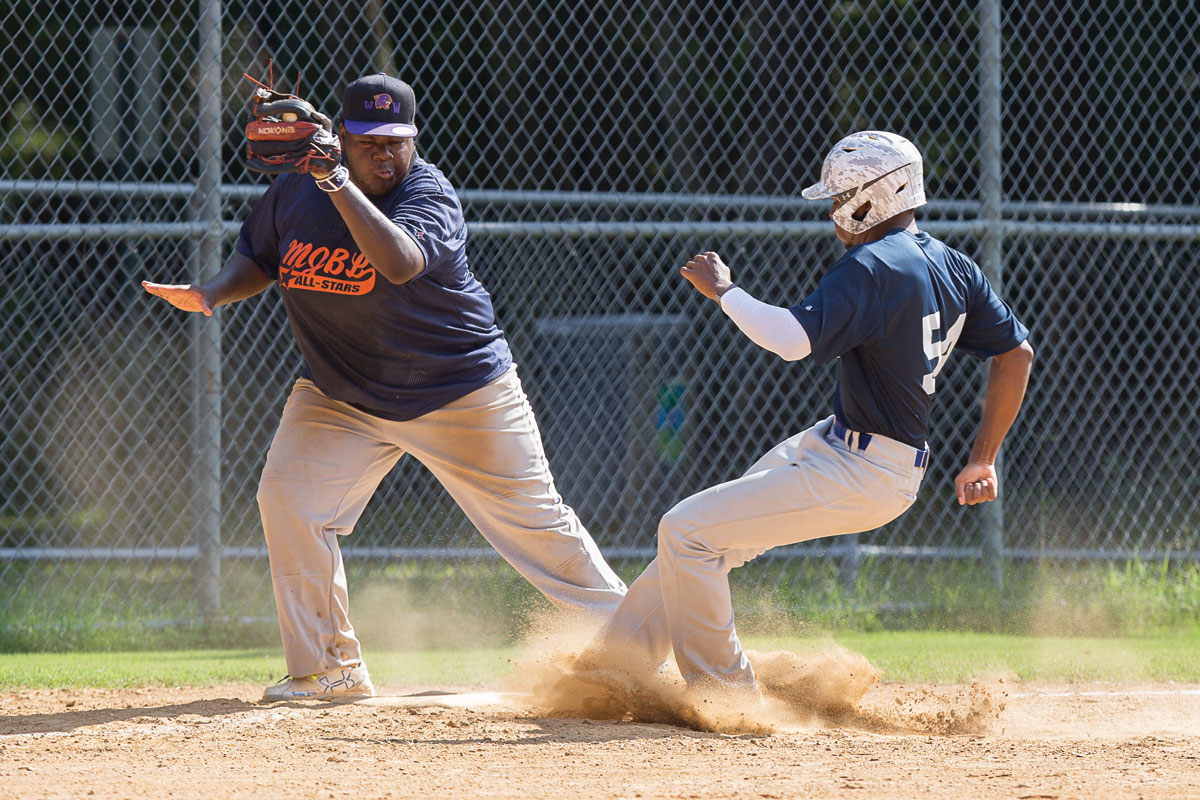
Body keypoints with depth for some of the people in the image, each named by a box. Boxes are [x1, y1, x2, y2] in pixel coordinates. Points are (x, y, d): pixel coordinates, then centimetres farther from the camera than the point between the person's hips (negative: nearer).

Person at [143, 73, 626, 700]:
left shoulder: (429, 195, -22)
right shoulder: (295, 190, -7)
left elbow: (401, 263, -43)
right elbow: (257, 259, 10)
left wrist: (338, 183, -46)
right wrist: (212, 293, -10)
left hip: (459, 389, -4)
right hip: (340, 395, 4)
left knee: (533, 521, 3)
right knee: (288, 497, -14)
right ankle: (331, 669, -3)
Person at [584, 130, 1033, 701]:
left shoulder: (872, 267, -20)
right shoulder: (953, 267, 8)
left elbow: (794, 339, -30)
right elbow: (1017, 354, 11)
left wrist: (724, 291, -14)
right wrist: (982, 460, 14)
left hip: (860, 477, -10)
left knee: (688, 532, -11)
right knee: (698, 530, 17)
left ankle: (723, 691, -3)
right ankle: (624, 657, 24)